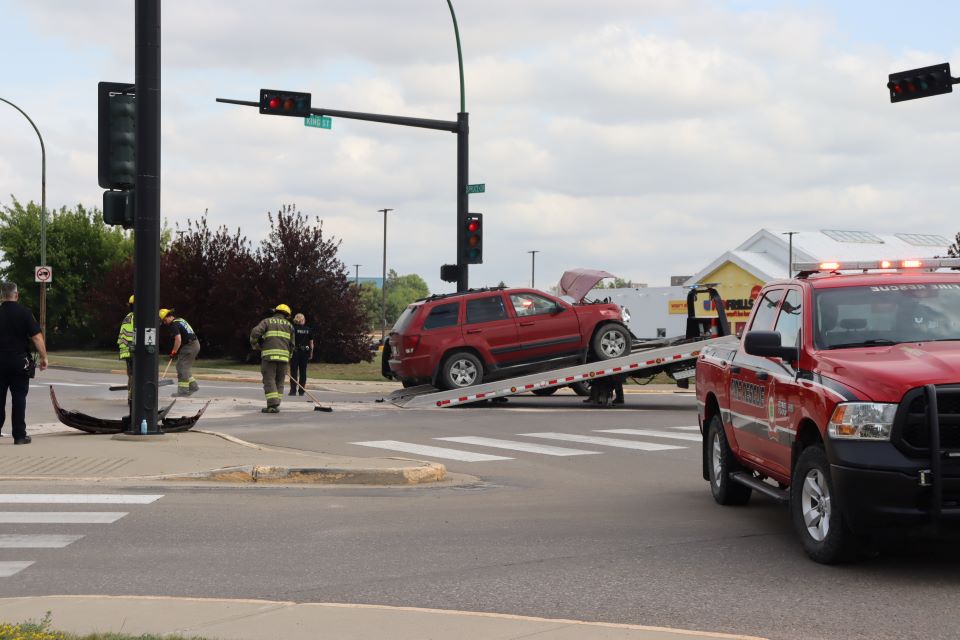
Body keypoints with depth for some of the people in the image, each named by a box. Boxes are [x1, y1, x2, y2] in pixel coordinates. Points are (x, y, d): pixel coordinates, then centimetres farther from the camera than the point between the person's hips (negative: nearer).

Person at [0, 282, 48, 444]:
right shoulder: (24, 312, -6)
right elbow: (37, 337, -11)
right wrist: (43, 357, -4)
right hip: (20, 362, -2)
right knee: (19, 399, 3)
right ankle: (19, 435, 2)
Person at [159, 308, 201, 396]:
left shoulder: (175, 325, -14)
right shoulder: (180, 320, 16)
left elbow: (178, 340, -22)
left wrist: (174, 352, -10)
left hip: (189, 346, -10)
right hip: (195, 344, 10)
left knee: (182, 367, -4)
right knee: (186, 367, 17)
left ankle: (183, 390, -4)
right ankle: (193, 386, 20)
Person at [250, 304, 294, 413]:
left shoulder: (267, 321, 10)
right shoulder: (289, 325, 18)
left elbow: (255, 332, -6)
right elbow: (291, 344, 17)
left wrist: (255, 345, 12)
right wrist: (288, 359, 26)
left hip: (269, 355, -3)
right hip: (283, 356, 3)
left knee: (269, 381, -4)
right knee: (279, 382, 12)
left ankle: (273, 405, -14)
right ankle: (275, 405, 9)